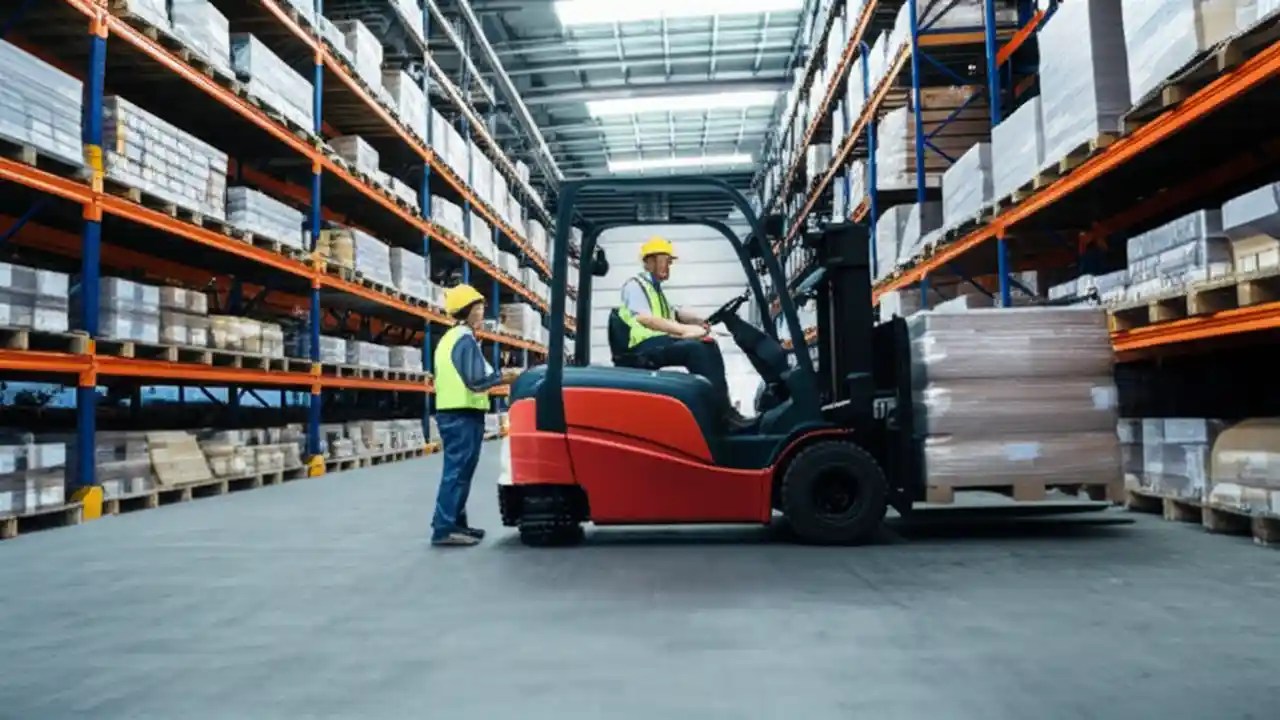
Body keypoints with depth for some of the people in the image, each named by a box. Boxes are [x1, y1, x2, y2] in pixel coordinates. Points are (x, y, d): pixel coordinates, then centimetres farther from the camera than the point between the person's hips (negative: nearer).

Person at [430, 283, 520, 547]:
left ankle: (455, 523, 20)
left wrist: (494, 378, 14)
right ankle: (444, 529, -8)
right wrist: (502, 377, -7)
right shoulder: (465, 339, -13)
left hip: (449, 412, 10)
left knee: (456, 470, 14)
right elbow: (476, 381, -22)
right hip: (464, 414, -10)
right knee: (458, 471, -8)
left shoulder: (449, 338, 17)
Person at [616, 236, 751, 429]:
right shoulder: (635, 285, -5)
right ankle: (723, 412, -30)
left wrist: (699, 321, -2)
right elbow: (645, 319, -21)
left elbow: (675, 313, 21)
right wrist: (684, 329, -27)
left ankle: (722, 406, -19)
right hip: (645, 347, -9)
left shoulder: (655, 288, 23)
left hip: (661, 341, 9)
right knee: (694, 348, -30)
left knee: (709, 346, -12)